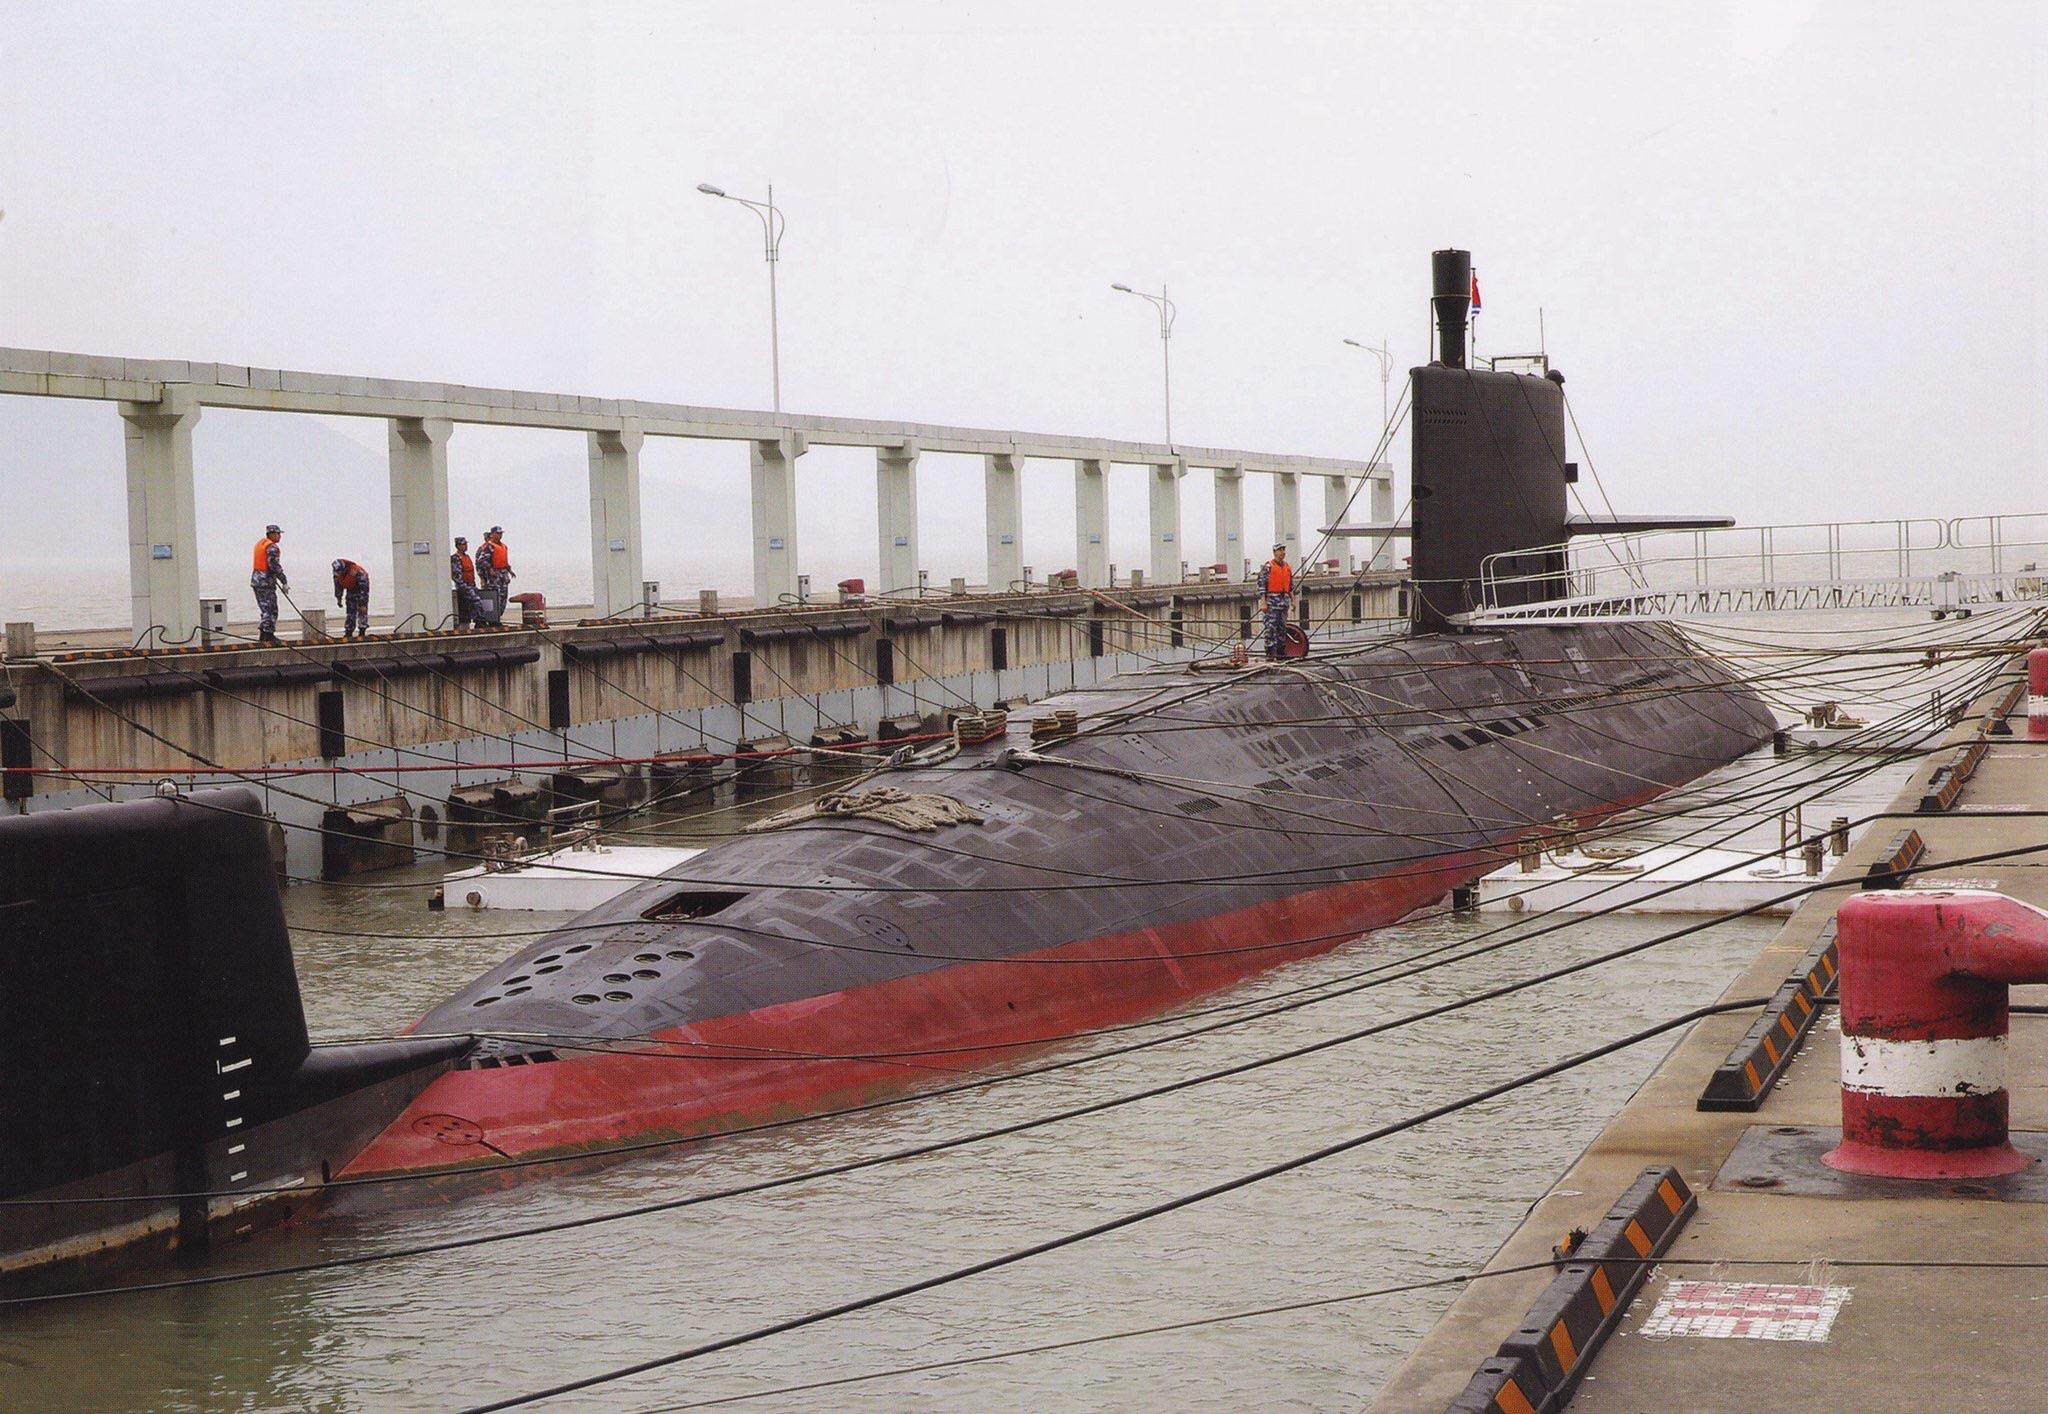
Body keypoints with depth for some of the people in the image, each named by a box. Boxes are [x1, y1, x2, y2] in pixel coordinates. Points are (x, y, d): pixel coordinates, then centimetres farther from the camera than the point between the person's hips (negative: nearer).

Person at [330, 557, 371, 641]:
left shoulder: (357, 572, -38)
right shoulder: (337, 573, -18)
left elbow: (364, 589, -34)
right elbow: (338, 585, 3)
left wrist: (362, 603, -34)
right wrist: (338, 599, 7)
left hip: (361, 586, -5)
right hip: (350, 589, 5)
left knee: (362, 611, -13)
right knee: (350, 611, 1)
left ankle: (362, 632, -8)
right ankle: (349, 632, 6)